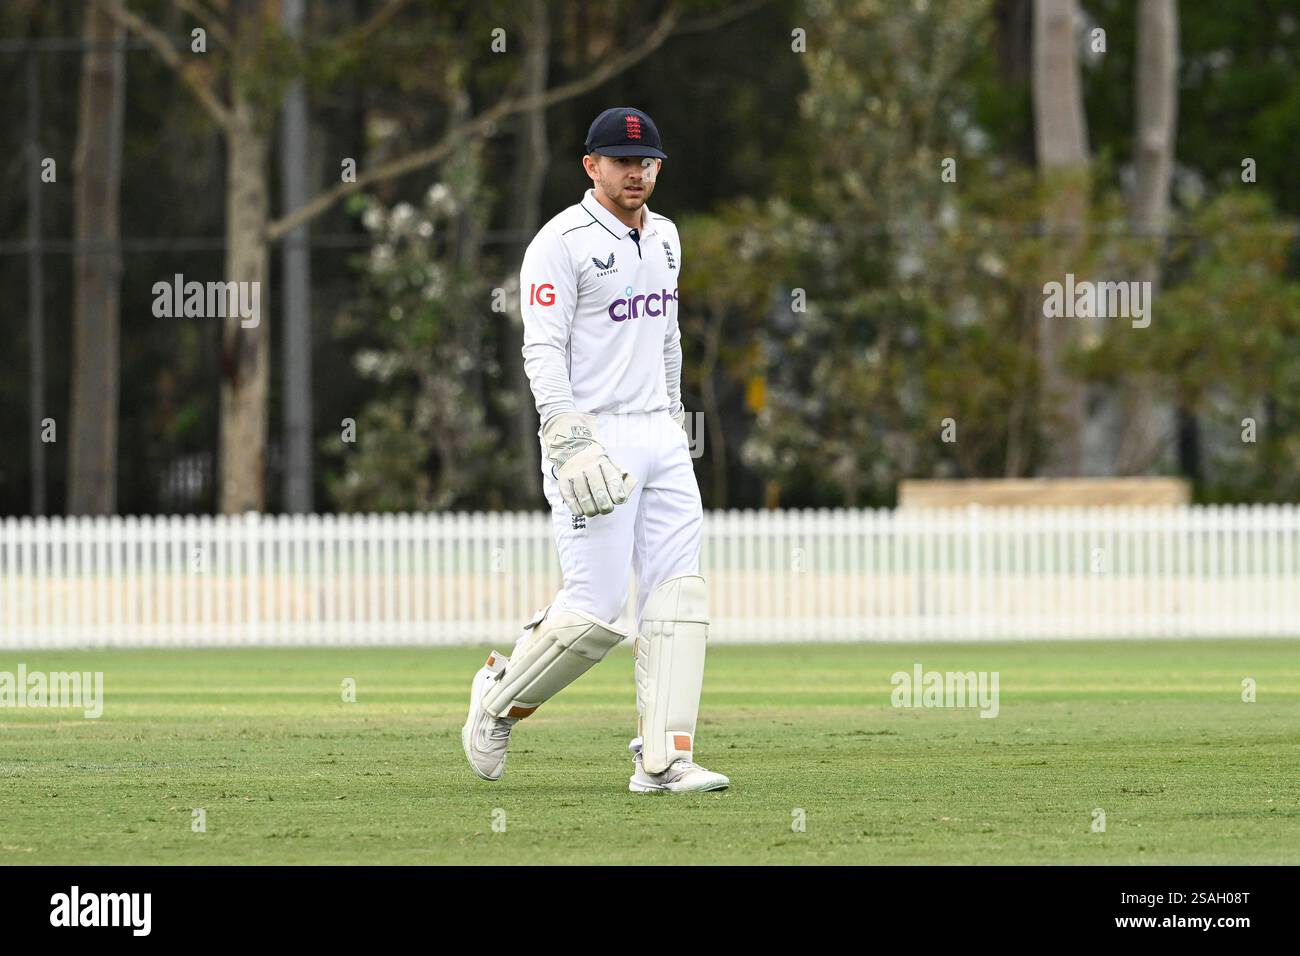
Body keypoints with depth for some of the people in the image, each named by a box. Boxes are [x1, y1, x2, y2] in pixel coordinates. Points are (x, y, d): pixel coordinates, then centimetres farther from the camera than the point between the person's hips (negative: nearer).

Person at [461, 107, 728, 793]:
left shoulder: (663, 237, 15)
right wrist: (571, 445, -24)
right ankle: (500, 697, 14)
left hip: (660, 435, 7)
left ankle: (663, 760, -5)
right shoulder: (562, 242, -9)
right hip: (592, 436, -7)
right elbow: (542, 351, -15)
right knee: (594, 608, -11)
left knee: (679, 597, -3)